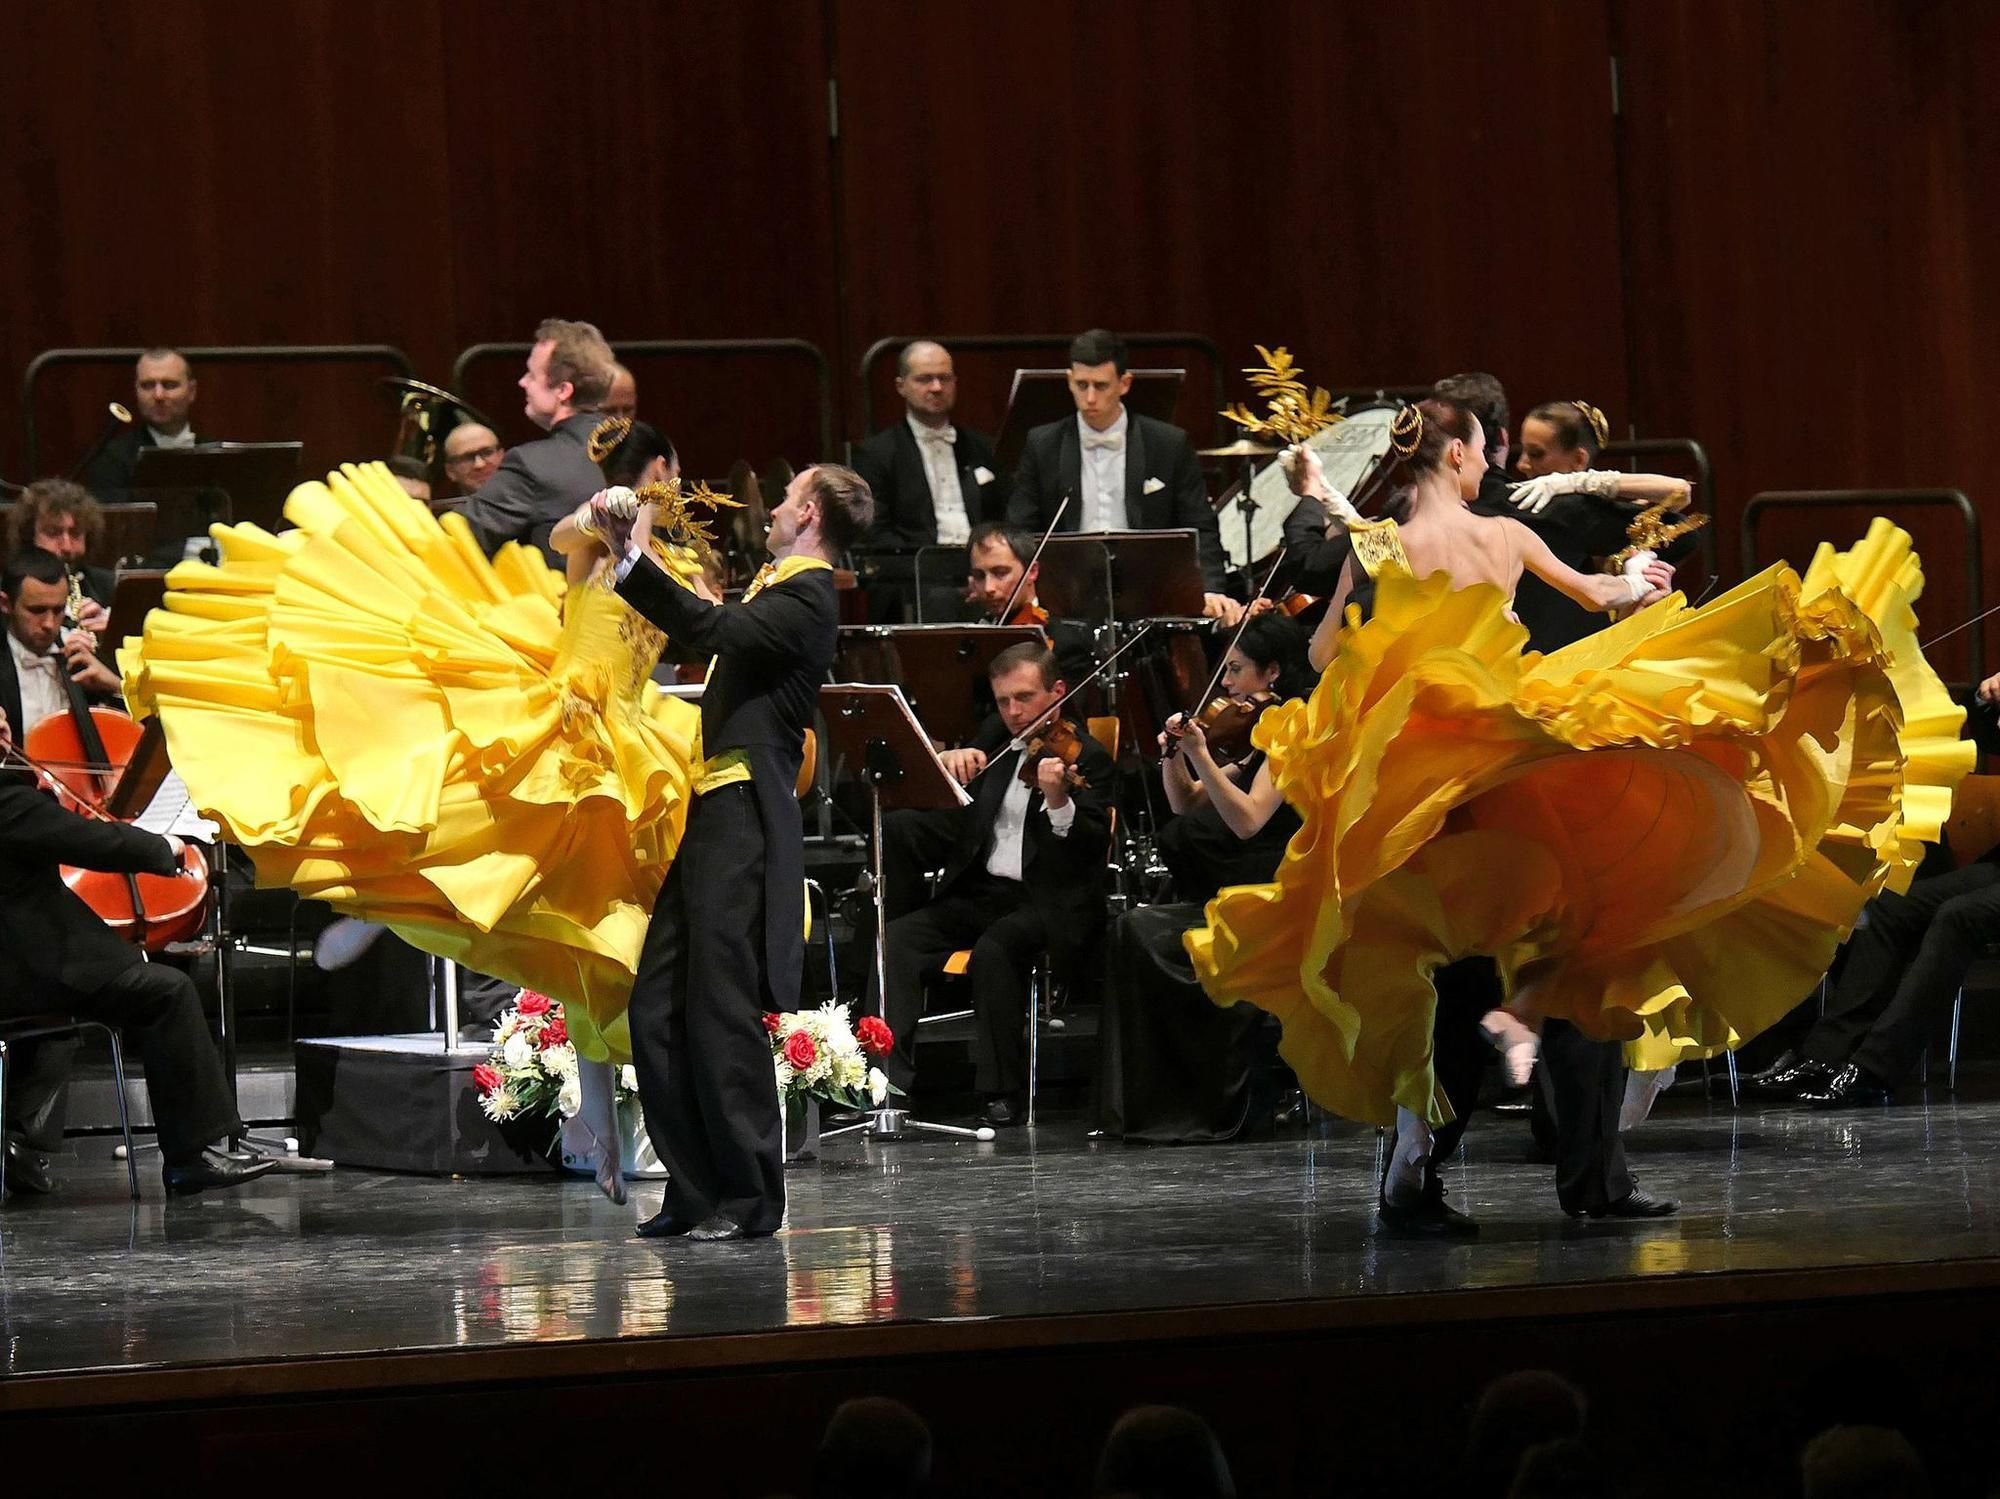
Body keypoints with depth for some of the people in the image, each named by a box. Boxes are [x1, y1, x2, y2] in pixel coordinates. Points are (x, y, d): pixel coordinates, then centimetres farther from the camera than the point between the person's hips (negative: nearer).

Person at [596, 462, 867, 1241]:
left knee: (721, 1009, -8)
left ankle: (750, 1196, -2)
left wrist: (635, 558, -21)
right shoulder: (774, 586, 19)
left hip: (744, 820, -10)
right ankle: (695, 1187, 12)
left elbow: (713, 629, -23)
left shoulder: (806, 597, -11)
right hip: (709, 813, 10)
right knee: (657, 1007, 8)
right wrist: (628, 558, 17)